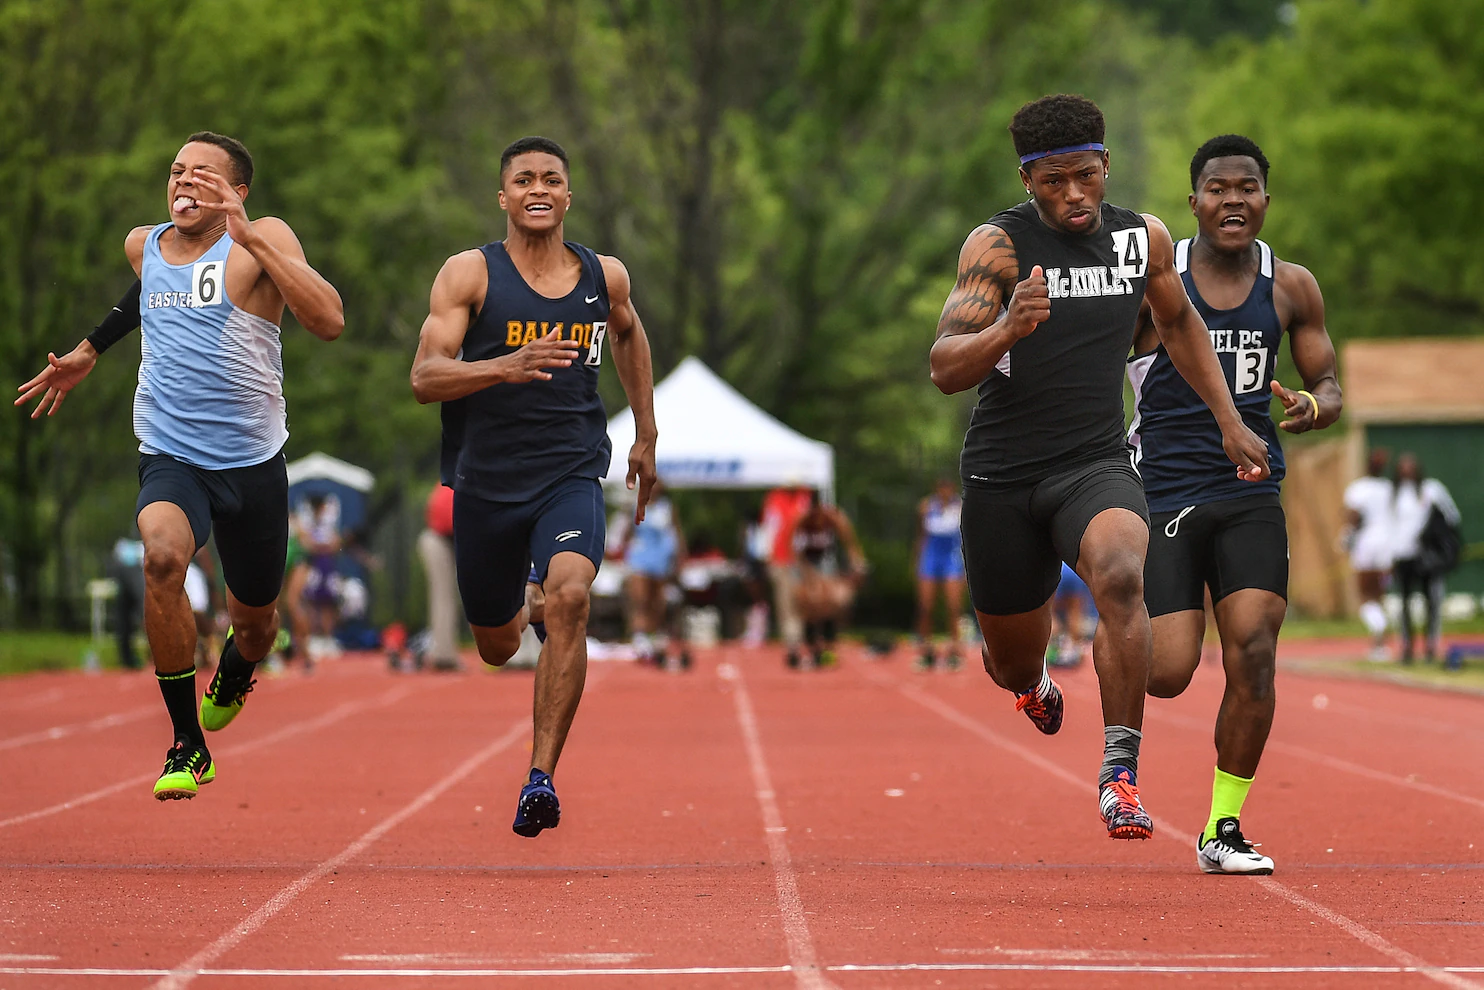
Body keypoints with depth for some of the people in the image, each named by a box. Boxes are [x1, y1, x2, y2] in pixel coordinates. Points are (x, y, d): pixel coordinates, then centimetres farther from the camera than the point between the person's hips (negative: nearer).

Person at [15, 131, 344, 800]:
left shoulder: (263, 240, -8)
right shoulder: (142, 245, 7)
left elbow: (328, 321, -25)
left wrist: (247, 234, -29)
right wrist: (87, 353, 32)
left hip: (253, 462, -1)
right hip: (169, 459, 1)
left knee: (254, 620, 15)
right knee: (163, 554, -32)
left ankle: (234, 673, 57)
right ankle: (187, 745, -22)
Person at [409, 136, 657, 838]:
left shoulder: (605, 276, 3)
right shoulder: (470, 274, -6)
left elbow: (628, 334, 27)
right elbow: (424, 378, -14)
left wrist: (646, 436, 26)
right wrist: (505, 367, -31)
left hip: (572, 472, 0)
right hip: (486, 481, 0)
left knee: (568, 598, -28)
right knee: (497, 648, 15)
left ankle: (541, 778, -26)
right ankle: (523, 612, 55)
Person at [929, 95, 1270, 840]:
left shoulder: (1144, 239, 2)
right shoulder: (998, 246, -11)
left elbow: (1179, 323, 23)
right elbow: (945, 370, -20)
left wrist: (1229, 422, 19)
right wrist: (1008, 328, -39)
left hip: (1096, 464, 1)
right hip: (1002, 475, -1)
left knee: (1120, 577, -32)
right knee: (1014, 664, 12)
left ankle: (1121, 772, -29)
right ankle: (1031, 681, 53)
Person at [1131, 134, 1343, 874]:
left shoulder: (1291, 288, 4)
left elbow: (1329, 386, 12)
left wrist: (1313, 407, -12)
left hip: (1251, 495, 3)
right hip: (1163, 497, -2)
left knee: (1253, 658, -12)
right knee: (1168, 673, -11)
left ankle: (1223, 829, 2)